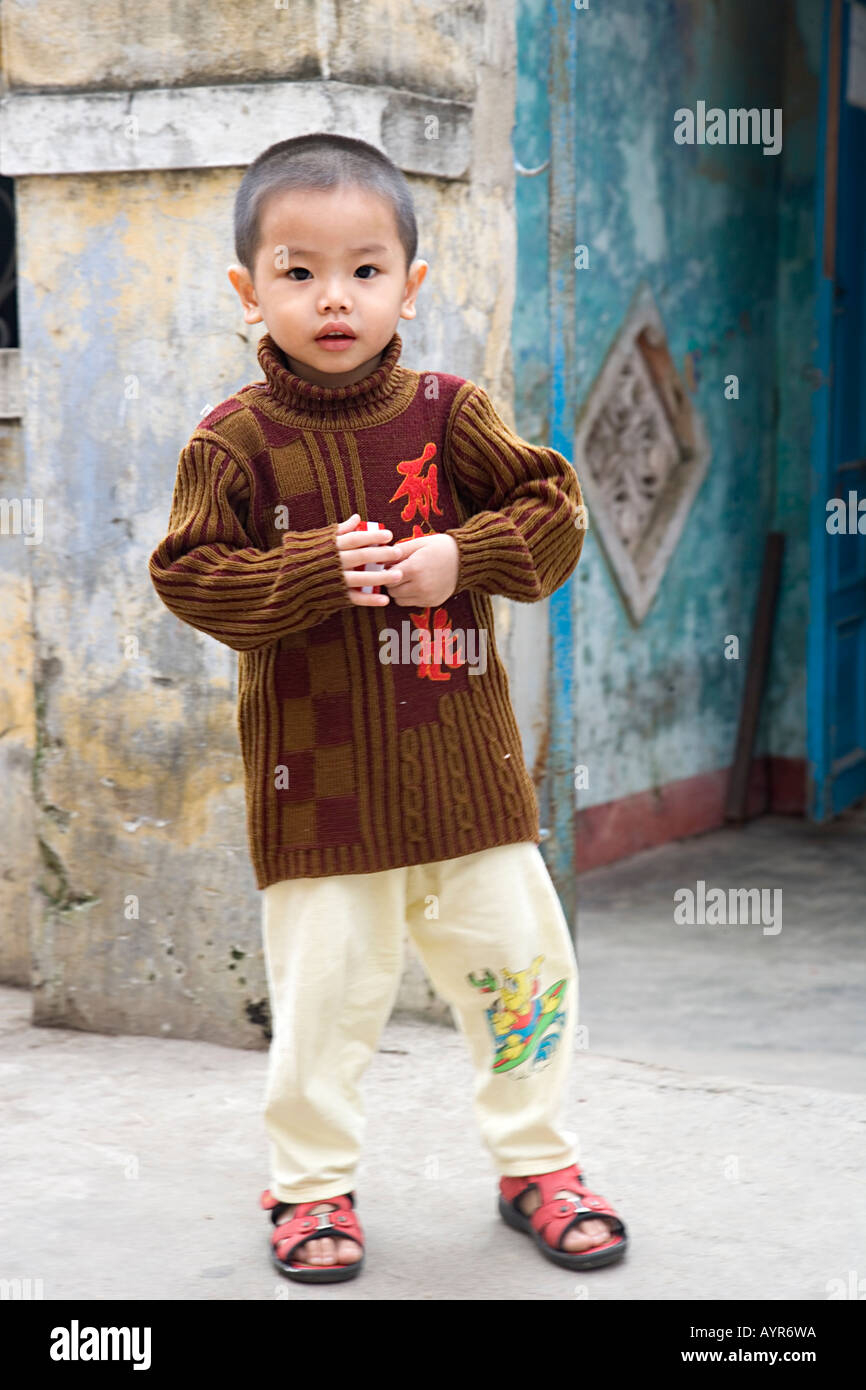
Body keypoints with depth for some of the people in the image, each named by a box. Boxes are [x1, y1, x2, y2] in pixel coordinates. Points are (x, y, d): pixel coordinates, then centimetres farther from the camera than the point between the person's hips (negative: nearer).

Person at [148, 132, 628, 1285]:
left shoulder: (448, 413, 0)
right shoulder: (236, 439, -5)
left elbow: (555, 511, 0)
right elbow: (190, 575, -7)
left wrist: (462, 556, -16)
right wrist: (317, 572, -19)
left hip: (464, 767, 2)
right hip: (317, 783, -2)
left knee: (520, 958, 8)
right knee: (325, 986, 2)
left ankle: (533, 1159, 28)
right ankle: (310, 1182, 22)